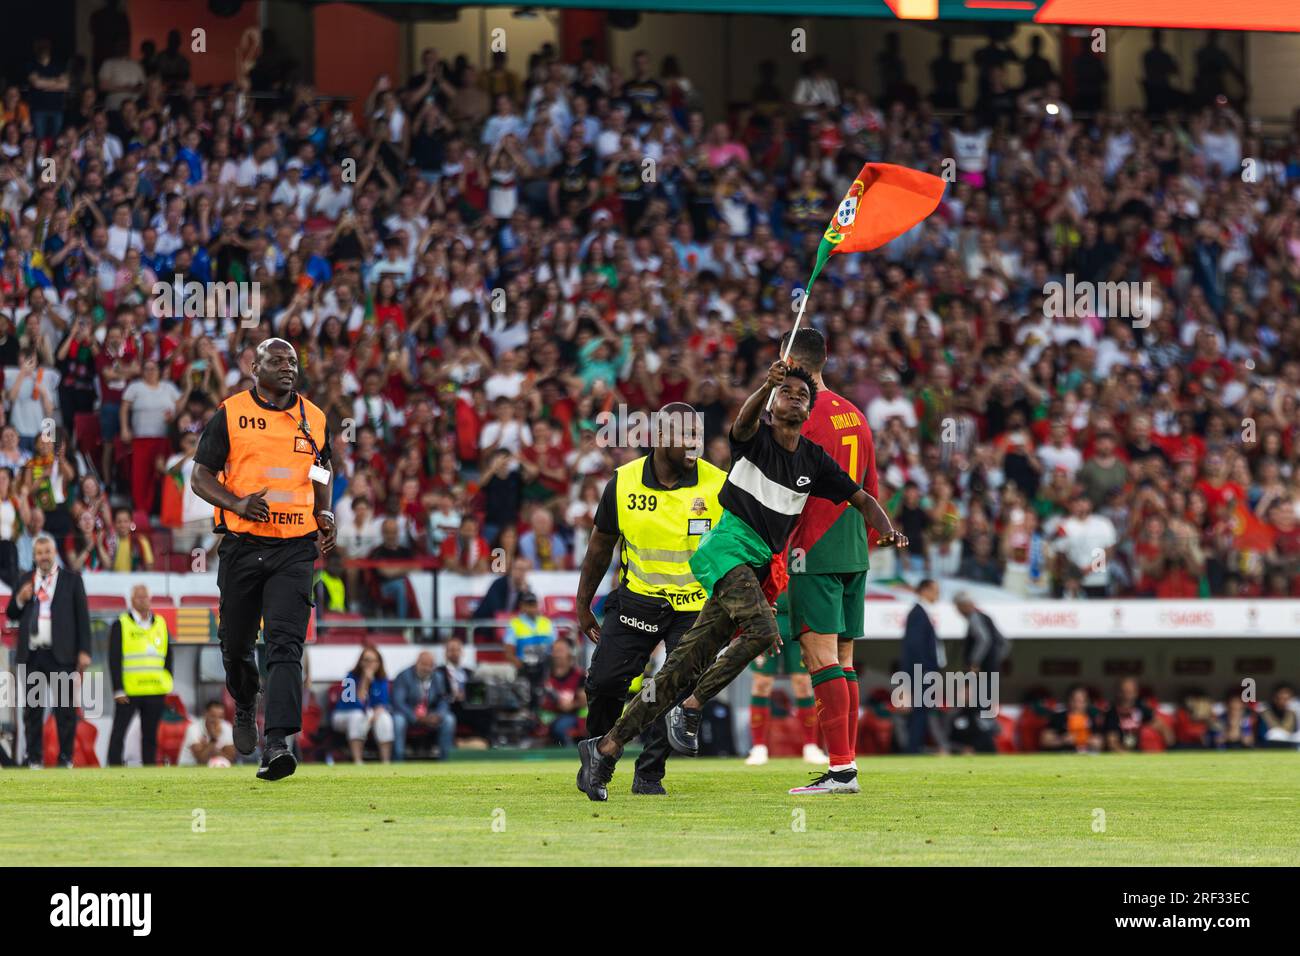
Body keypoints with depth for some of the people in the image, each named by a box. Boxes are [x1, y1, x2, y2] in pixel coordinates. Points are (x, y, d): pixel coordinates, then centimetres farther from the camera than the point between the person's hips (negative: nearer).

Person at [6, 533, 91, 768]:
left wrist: (84, 651, -5)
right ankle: (34, 758, 8)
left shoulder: (71, 579, 5)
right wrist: (20, 599, -6)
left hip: (60, 654, -3)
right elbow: (11, 614, 15)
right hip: (31, 655, 3)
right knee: (32, 709, 4)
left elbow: (82, 616, 2)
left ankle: (65, 758, 1)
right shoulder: (25, 580, 13)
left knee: (65, 709, -3)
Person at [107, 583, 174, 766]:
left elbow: (168, 655, 18)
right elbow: (114, 659, -3)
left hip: (155, 693, 3)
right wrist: (118, 689, -10)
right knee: (119, 733, -3)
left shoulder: (160, 624, 12)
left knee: (150, 735, 7)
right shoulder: (121, 624, 0)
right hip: (128, 692, -3)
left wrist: (167, 682, 6)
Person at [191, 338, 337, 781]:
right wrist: (236, 503, -17)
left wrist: (324, 515, 6)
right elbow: (202, 477, 1)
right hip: (243, 545, 0)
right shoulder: (230, 414, 1)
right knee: (236, 642, 12)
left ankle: (278, 744, -24)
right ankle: (245, 707, 44)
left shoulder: (313, 419, 9)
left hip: (295, 549, 0)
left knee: (285, 644, -15)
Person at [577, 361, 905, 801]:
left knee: (687, 665, 1)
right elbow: (744, 421, -26)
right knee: (762, 630, -31)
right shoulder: (756, 438, -2)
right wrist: (766, 387, -47)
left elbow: (862, 499, 18)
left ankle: (606, 748, 4)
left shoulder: (814, 460, 13)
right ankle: (691, 708, -17)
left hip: (757, 566, 6)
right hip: (728, 547, -6)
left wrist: (888, 532, -2)